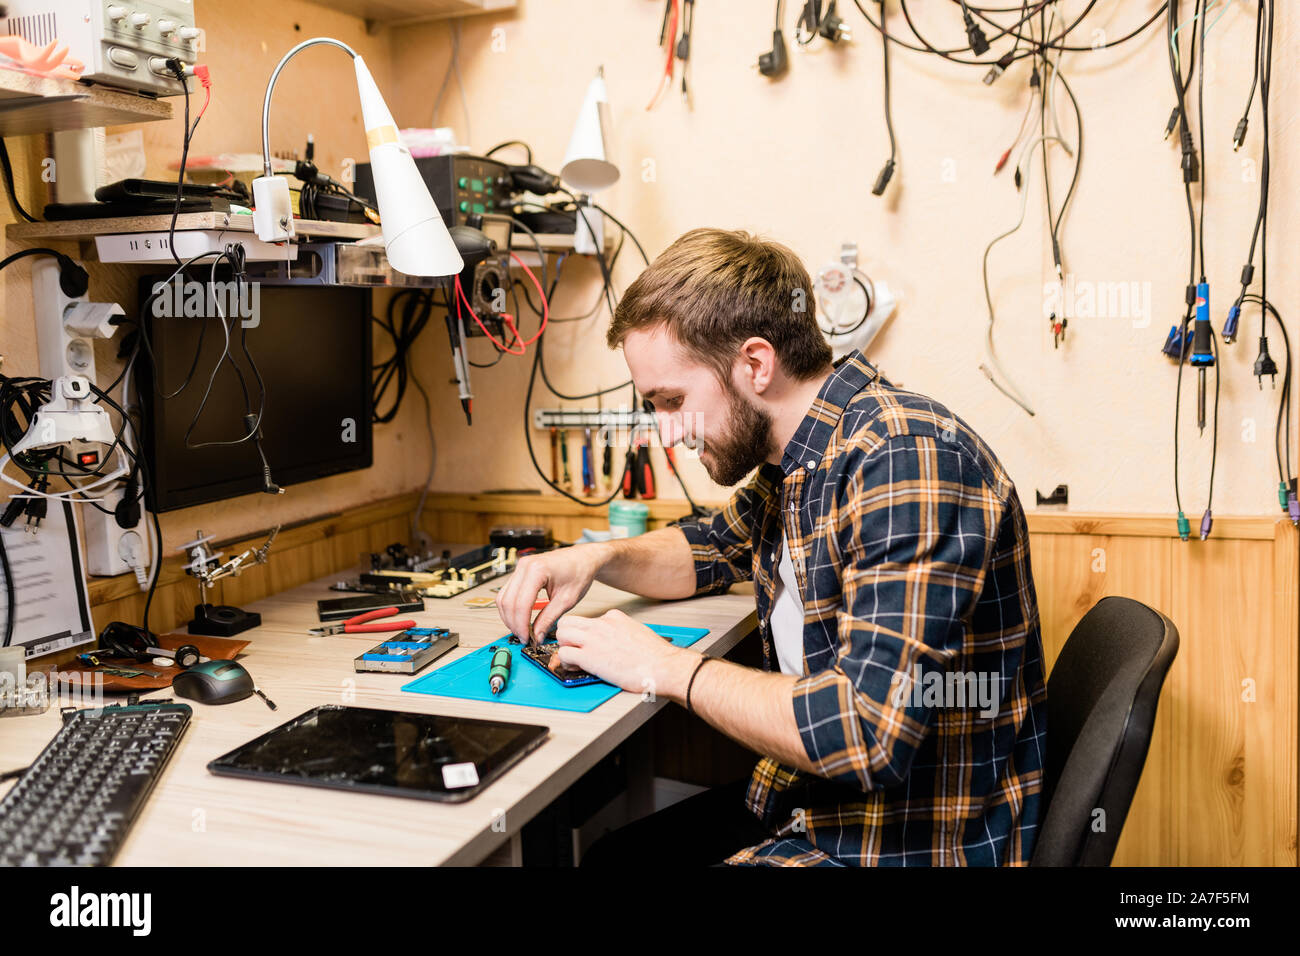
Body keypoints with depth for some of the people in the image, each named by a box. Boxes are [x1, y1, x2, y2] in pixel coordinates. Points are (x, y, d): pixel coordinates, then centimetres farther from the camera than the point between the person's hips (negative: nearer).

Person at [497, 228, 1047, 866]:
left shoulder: (908, 460, -27)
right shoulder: (790, 452, 3)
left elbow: (866, 734, -34)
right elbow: (716, 548, 24)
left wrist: (666, 669, -21)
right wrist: (599, 558, 4)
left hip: (913, 844, -8)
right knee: (608, 853, 15)